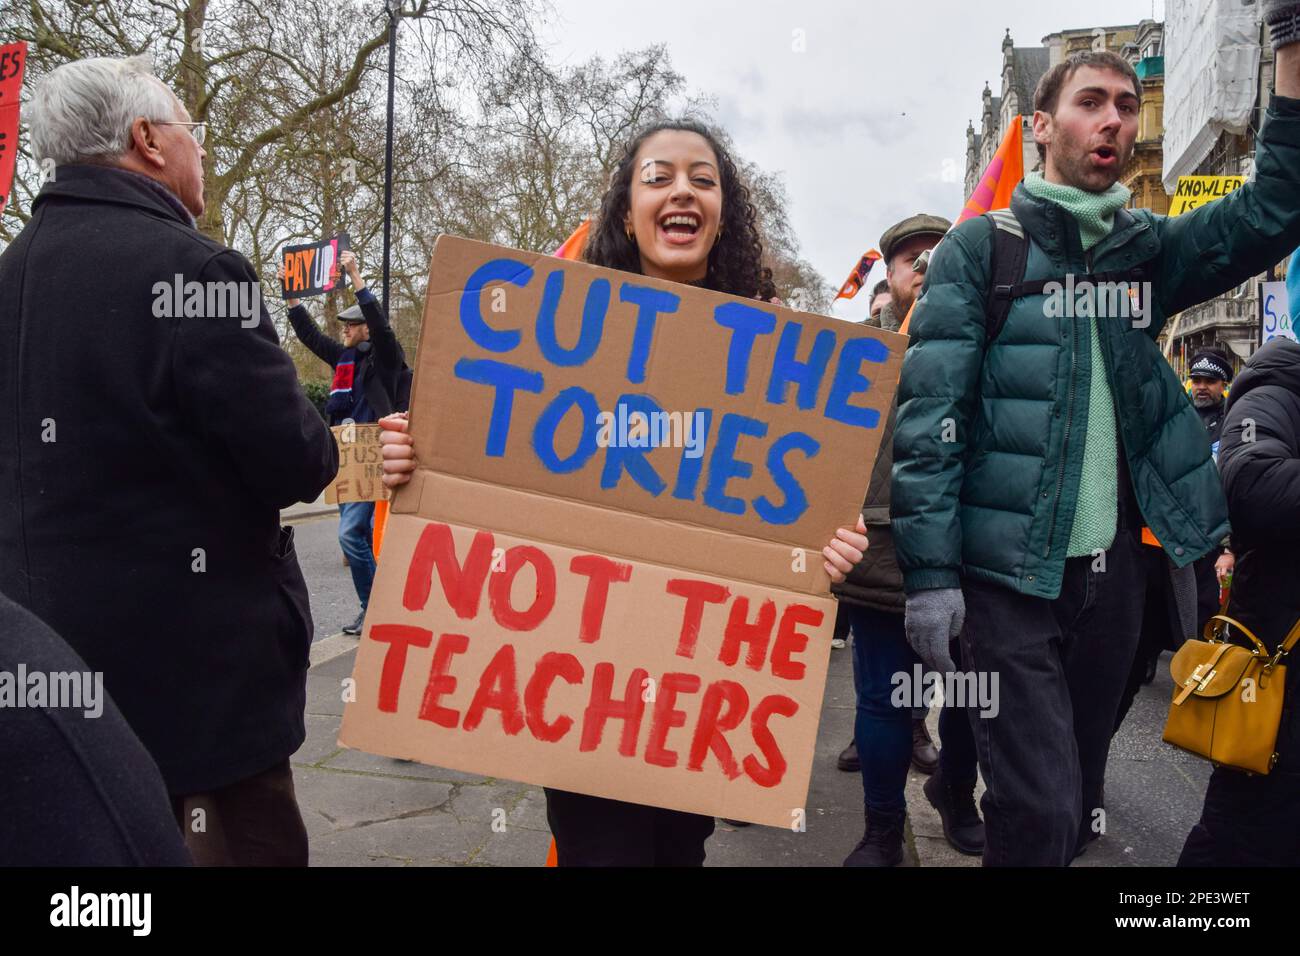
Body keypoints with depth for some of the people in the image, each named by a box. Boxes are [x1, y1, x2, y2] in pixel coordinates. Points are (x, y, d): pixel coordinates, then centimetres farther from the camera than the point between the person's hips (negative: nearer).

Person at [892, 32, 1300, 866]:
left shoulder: (1148, 249, 11)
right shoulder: (982, 248, -4)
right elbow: (930, 412, -11)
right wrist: (931, 571, -17)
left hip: (1115, 568, 5)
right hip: (1010, 572, -5)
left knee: (1080, 800, 18)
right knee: (1039, 812, -5)